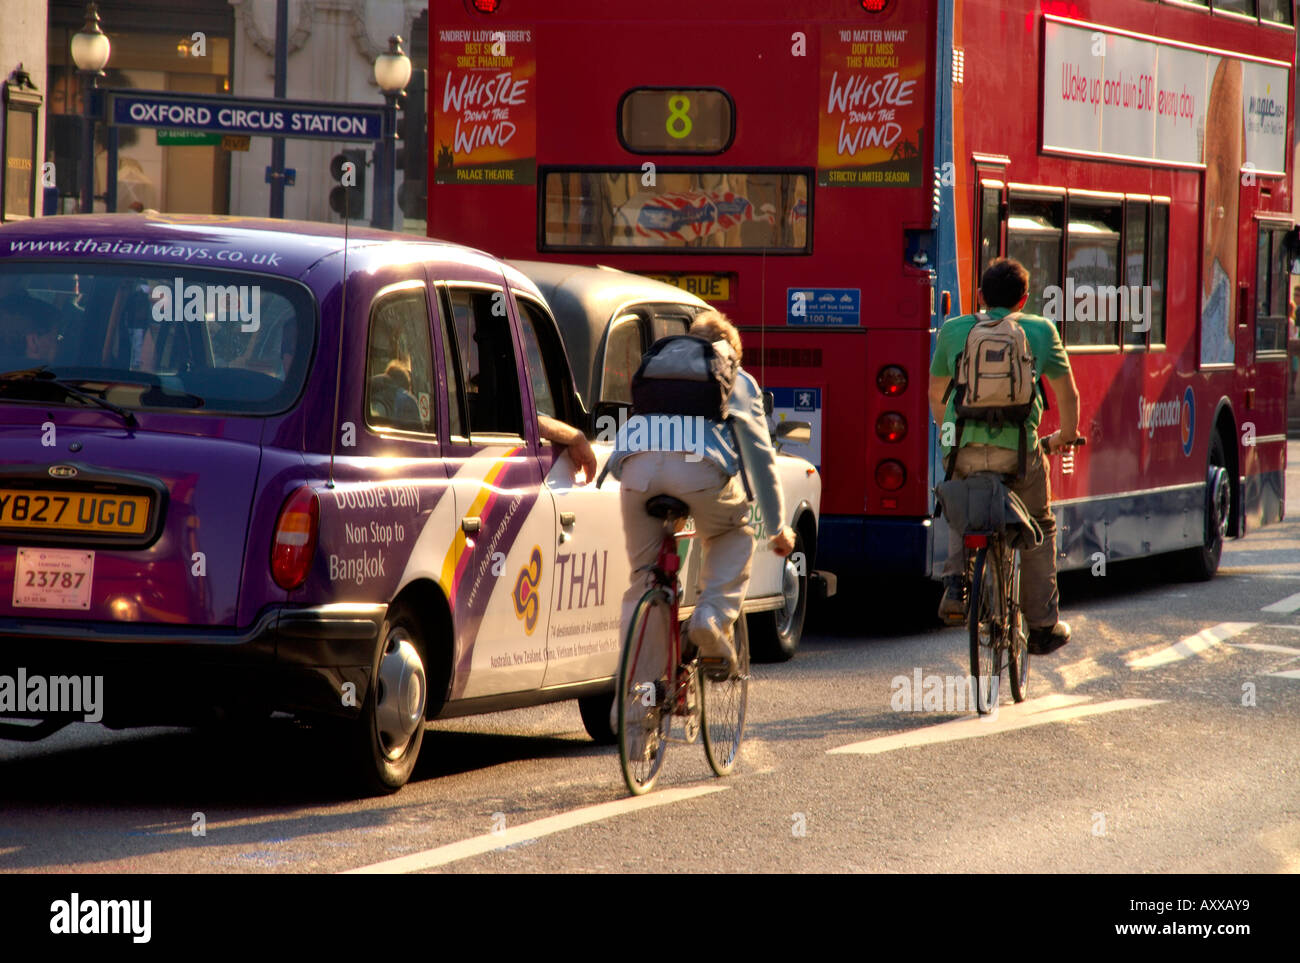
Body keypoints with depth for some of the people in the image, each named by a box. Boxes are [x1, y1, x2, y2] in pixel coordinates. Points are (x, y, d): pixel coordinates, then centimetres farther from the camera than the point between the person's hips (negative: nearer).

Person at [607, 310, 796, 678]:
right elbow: (760, 457, 28)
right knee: (735, 536, 27)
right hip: (697, 466, -3)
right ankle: (713, 616, 3)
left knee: (644, 578, 14)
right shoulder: (738, 381, 29)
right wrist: (778, 527, 34)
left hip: (636, 466, 3)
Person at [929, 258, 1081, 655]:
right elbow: (1067, 393, 24)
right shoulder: (1040, 331, 12)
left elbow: (936, 393, 26)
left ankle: (955, 581, 4)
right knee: (1039, 529, 19)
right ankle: (1043, 625, 19)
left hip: (963, 445, 1)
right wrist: (1067, 434, 43)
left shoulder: (953, 330, 13)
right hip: (1018, 448, -1)